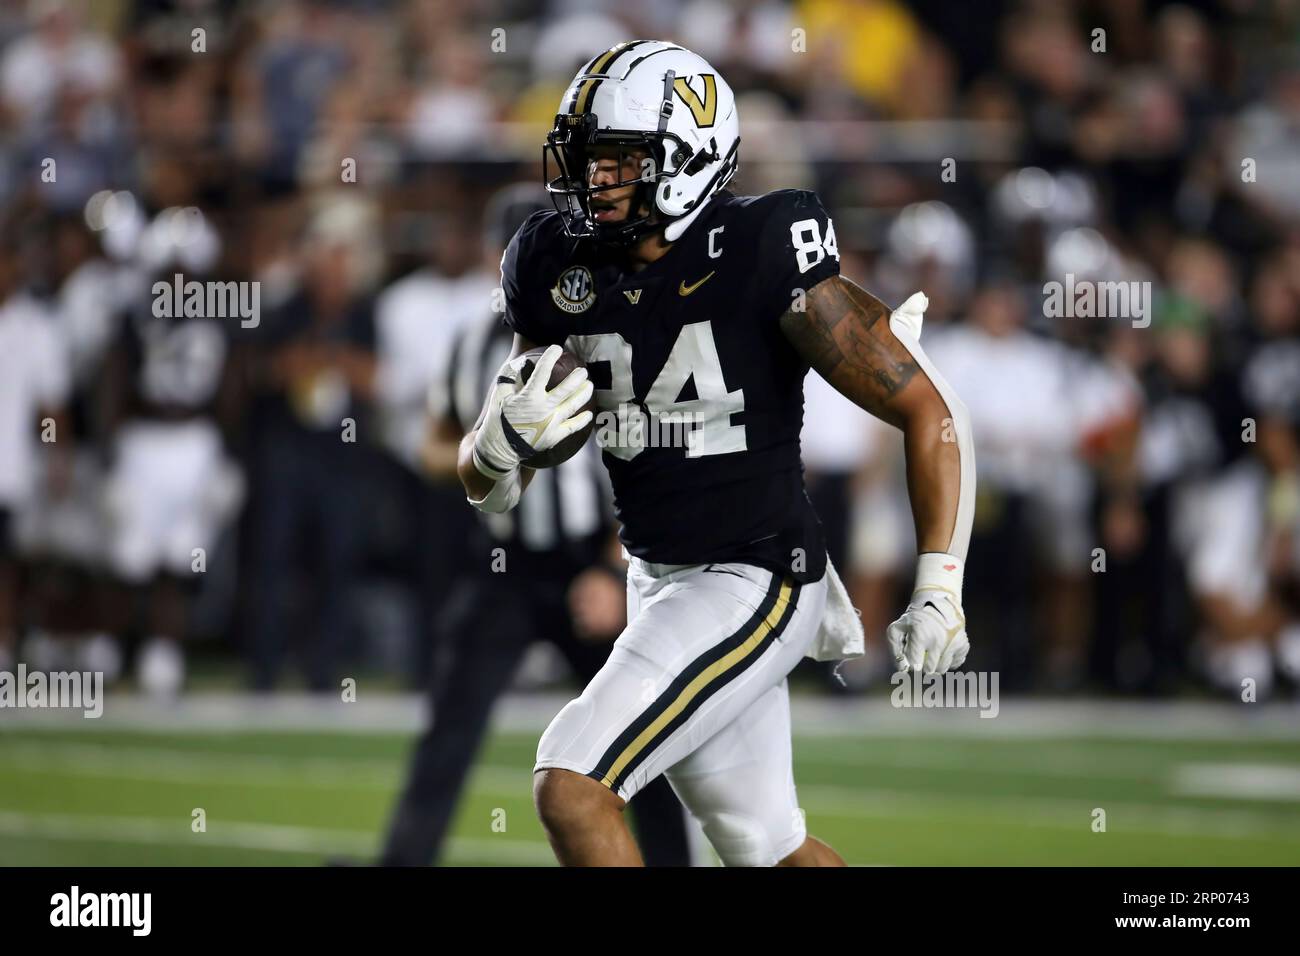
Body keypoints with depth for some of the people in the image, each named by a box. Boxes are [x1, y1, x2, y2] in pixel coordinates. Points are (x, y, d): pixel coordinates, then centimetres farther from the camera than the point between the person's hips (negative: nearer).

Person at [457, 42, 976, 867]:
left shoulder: (765, 262, -17)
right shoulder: (565, 273, 0)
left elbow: (929, 413, -12)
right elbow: (488, 488, 6)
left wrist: (941, 589, -16)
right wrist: (501, 444, -19)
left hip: (754, 582, -7)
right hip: (658, 584, 7)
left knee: (572, 785, -17)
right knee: (767, 849, 17)